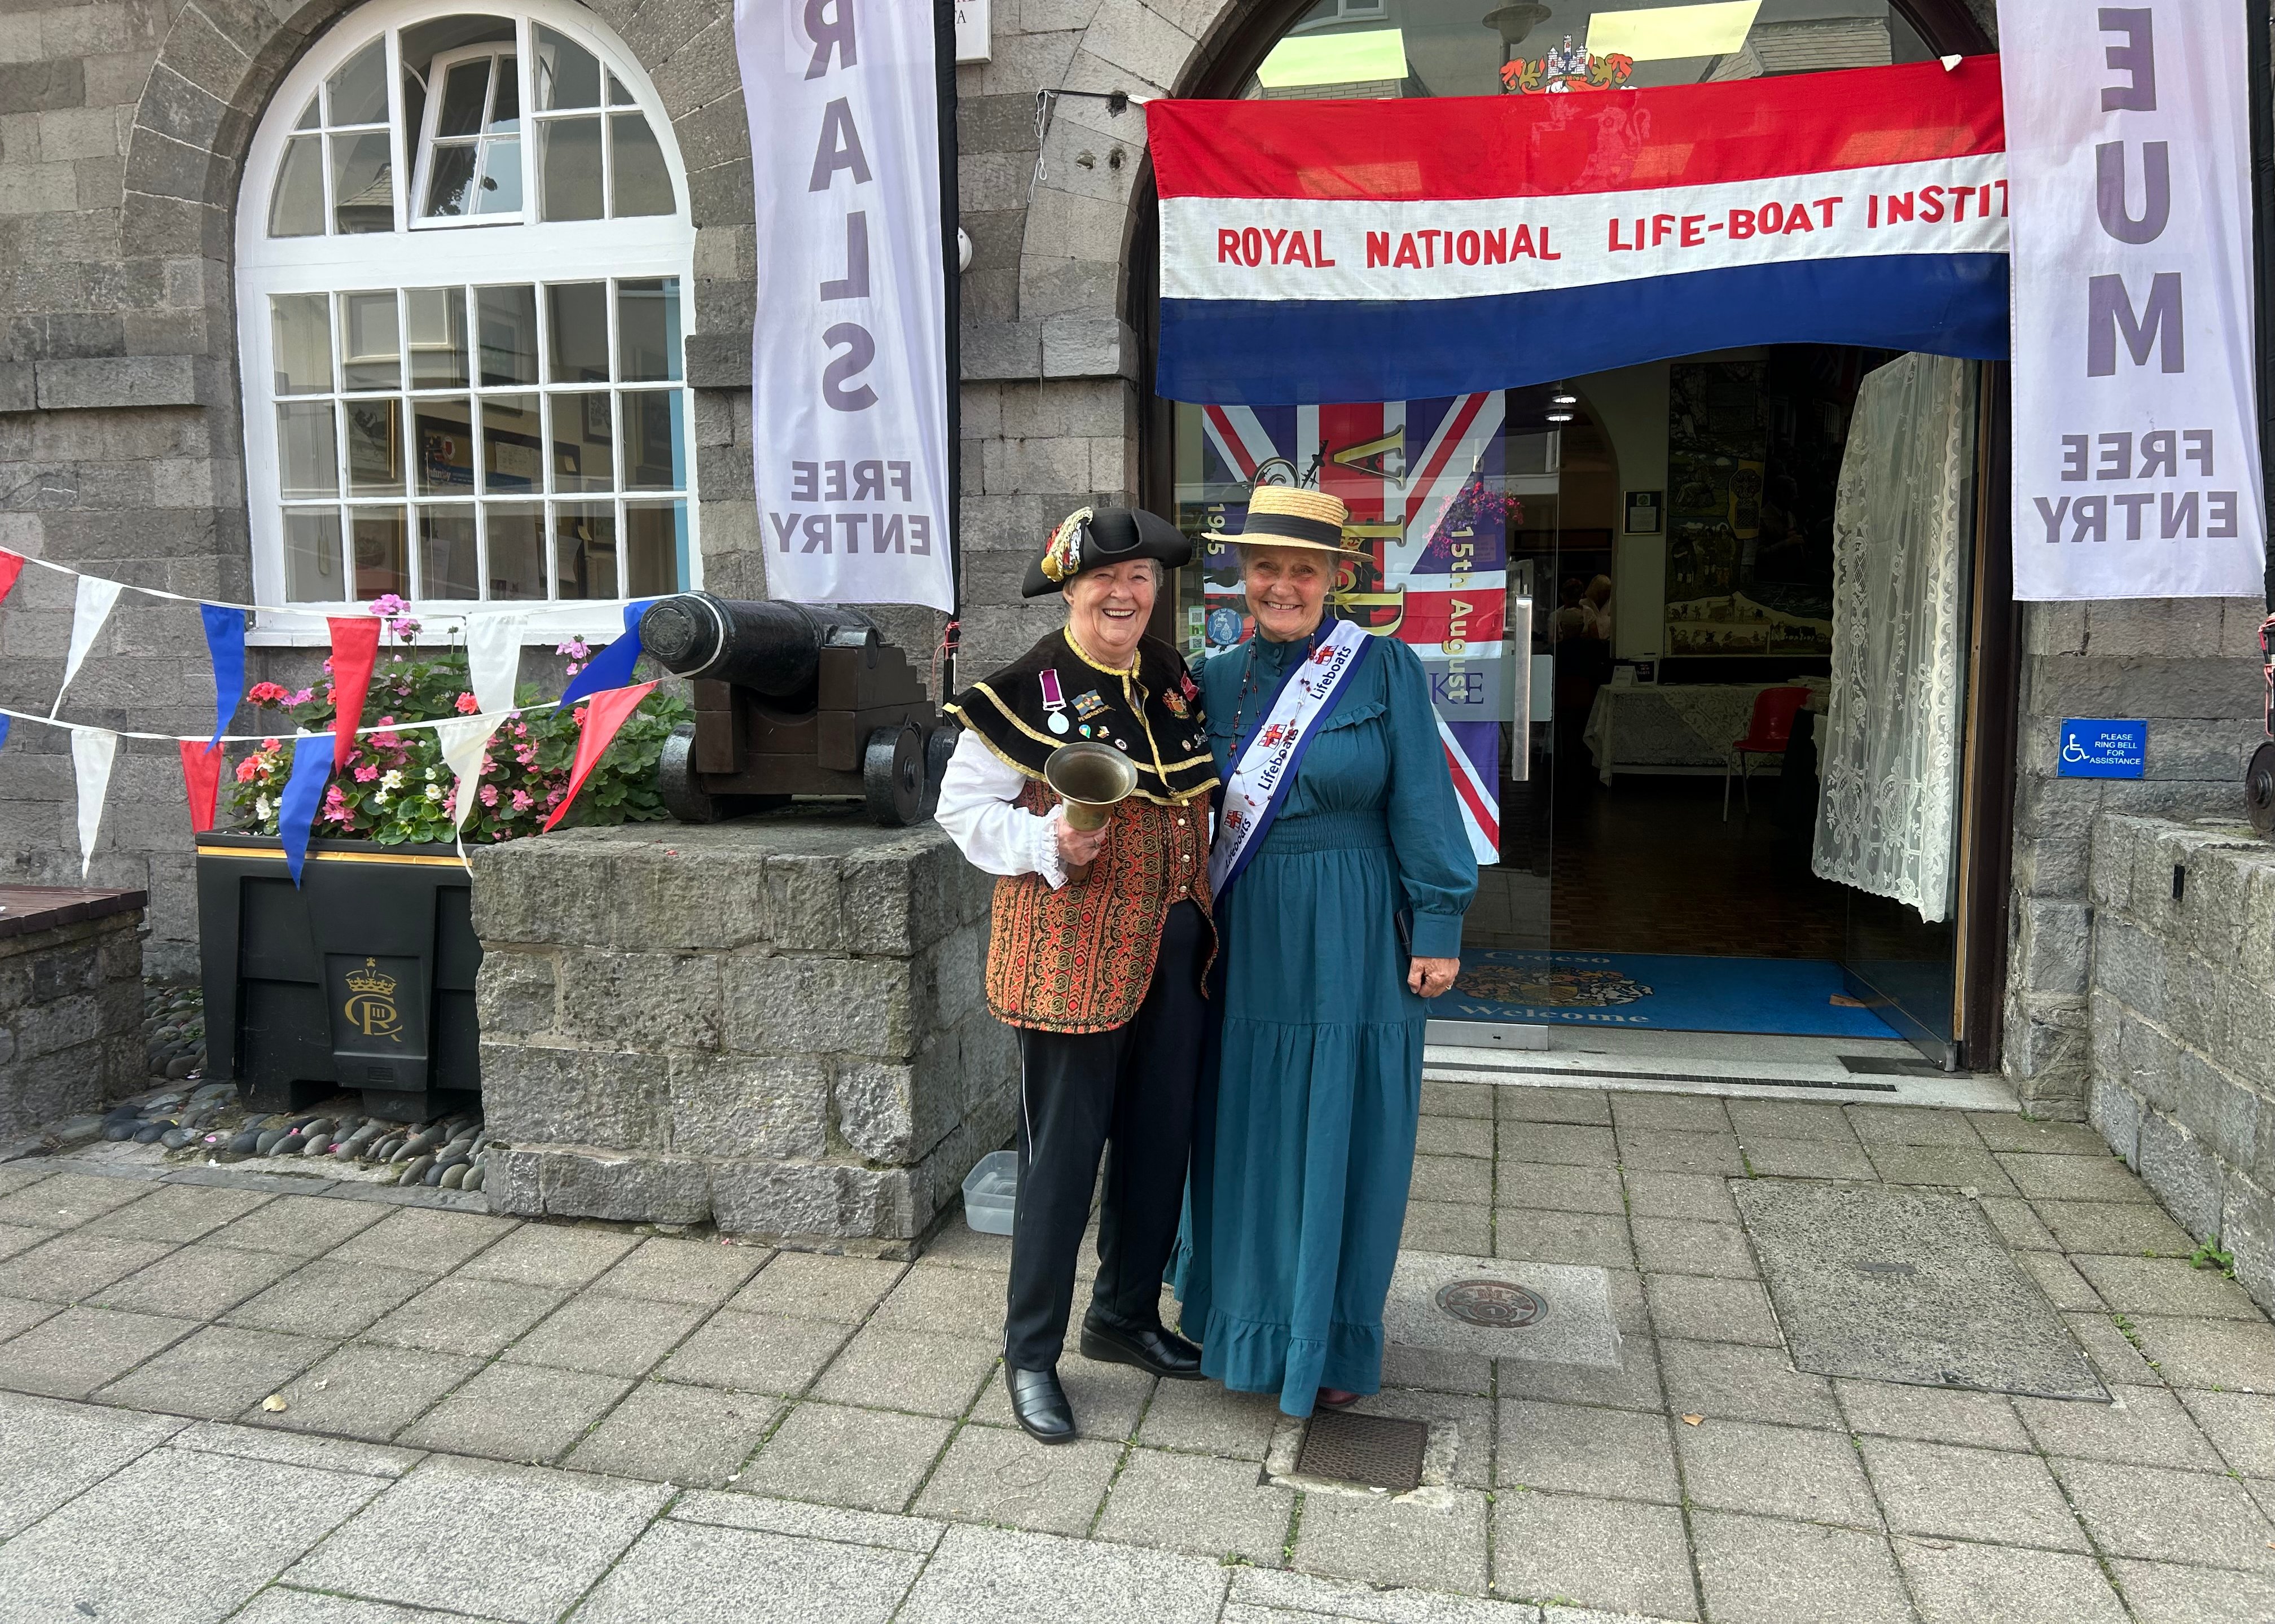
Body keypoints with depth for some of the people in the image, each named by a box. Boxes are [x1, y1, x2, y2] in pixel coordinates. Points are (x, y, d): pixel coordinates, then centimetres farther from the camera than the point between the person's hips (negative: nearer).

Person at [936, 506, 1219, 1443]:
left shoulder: (1176, 680, 9)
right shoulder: (1025, 692, -9)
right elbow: (963, 808, -5)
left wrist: (1203, 917, 13)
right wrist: (1050, 844, -21)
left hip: (1172, 946, 6)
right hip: (1072, 954, -6)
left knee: (1161, 1141, 15)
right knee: (1063, 1151, 1)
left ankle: (1126, 1315, 35)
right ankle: (1031, 1355, 18)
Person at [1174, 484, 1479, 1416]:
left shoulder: (1384, 669, -7)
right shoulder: (1217, 682, 5)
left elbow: (1422, 806, -7)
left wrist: (1438, 927, -9)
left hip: (1352, 940, -3)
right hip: (1248, 941, 3)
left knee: (1343, 1135, 7)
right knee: (1248, 1132, 12)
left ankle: (1332, 1337, 25)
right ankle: (1250, 1317, 32)